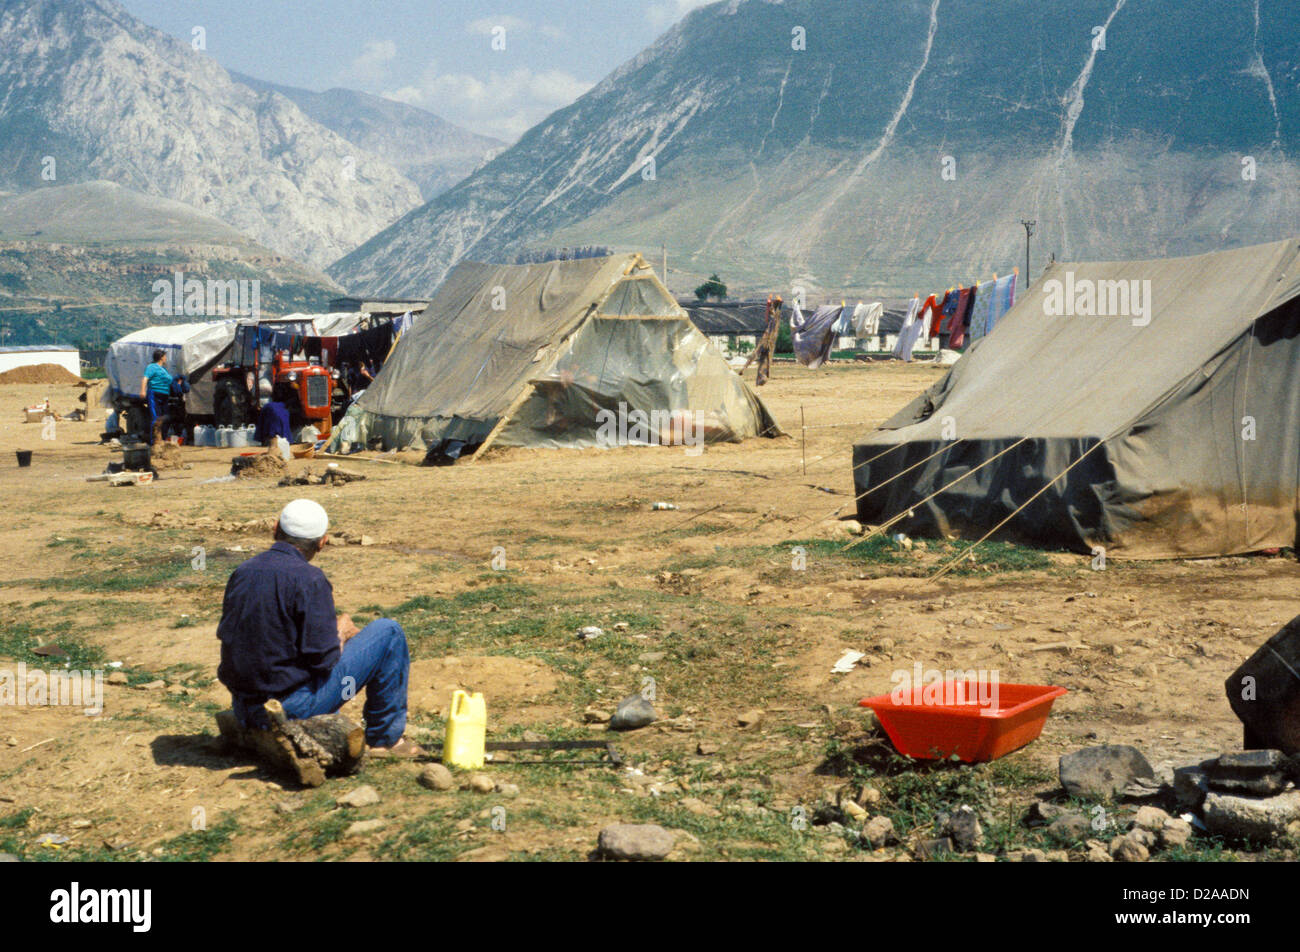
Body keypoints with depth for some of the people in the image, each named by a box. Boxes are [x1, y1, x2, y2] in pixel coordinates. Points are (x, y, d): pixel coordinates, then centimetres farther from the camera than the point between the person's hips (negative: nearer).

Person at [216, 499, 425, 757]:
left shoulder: (242, 572, 4)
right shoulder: (309, 580, -17)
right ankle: (386, 738, 14)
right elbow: (324, 658, -18)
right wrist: (341, 632, 5)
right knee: (388, 632, 4)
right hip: (295, 705, -7)